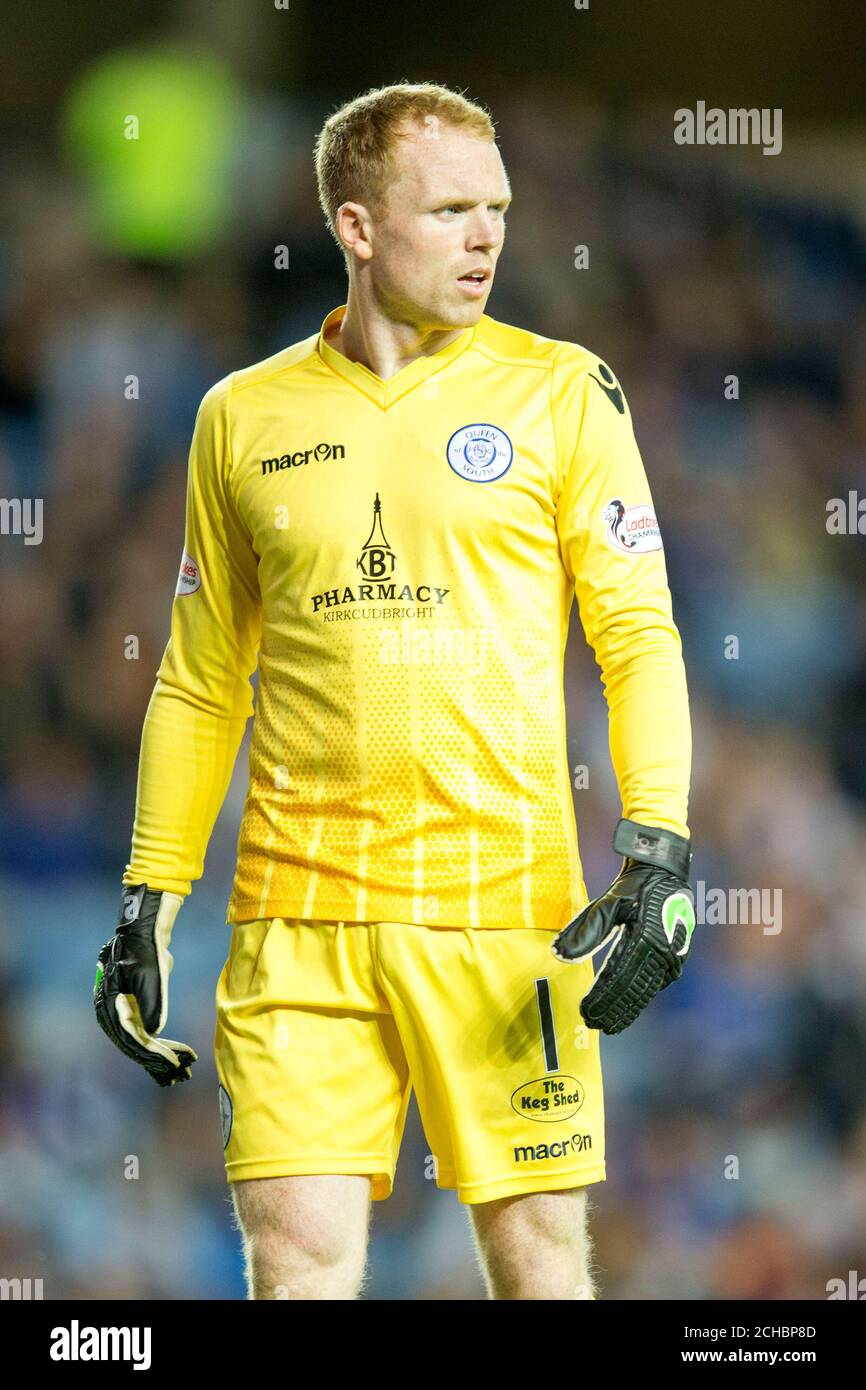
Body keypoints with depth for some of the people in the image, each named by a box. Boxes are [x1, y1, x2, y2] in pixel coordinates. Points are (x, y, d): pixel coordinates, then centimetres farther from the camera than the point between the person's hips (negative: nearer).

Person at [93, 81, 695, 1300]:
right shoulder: (244, 417, 10)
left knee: (538, 1246, 0)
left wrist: (660, 852, -12)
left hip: (505, 903, -1)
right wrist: (149, 902, 12)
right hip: (296, 912, 1)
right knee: (297, 1250, -5)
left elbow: (640, 635, 2)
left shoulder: (560, 389, 5)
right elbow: (200, 684, 17)